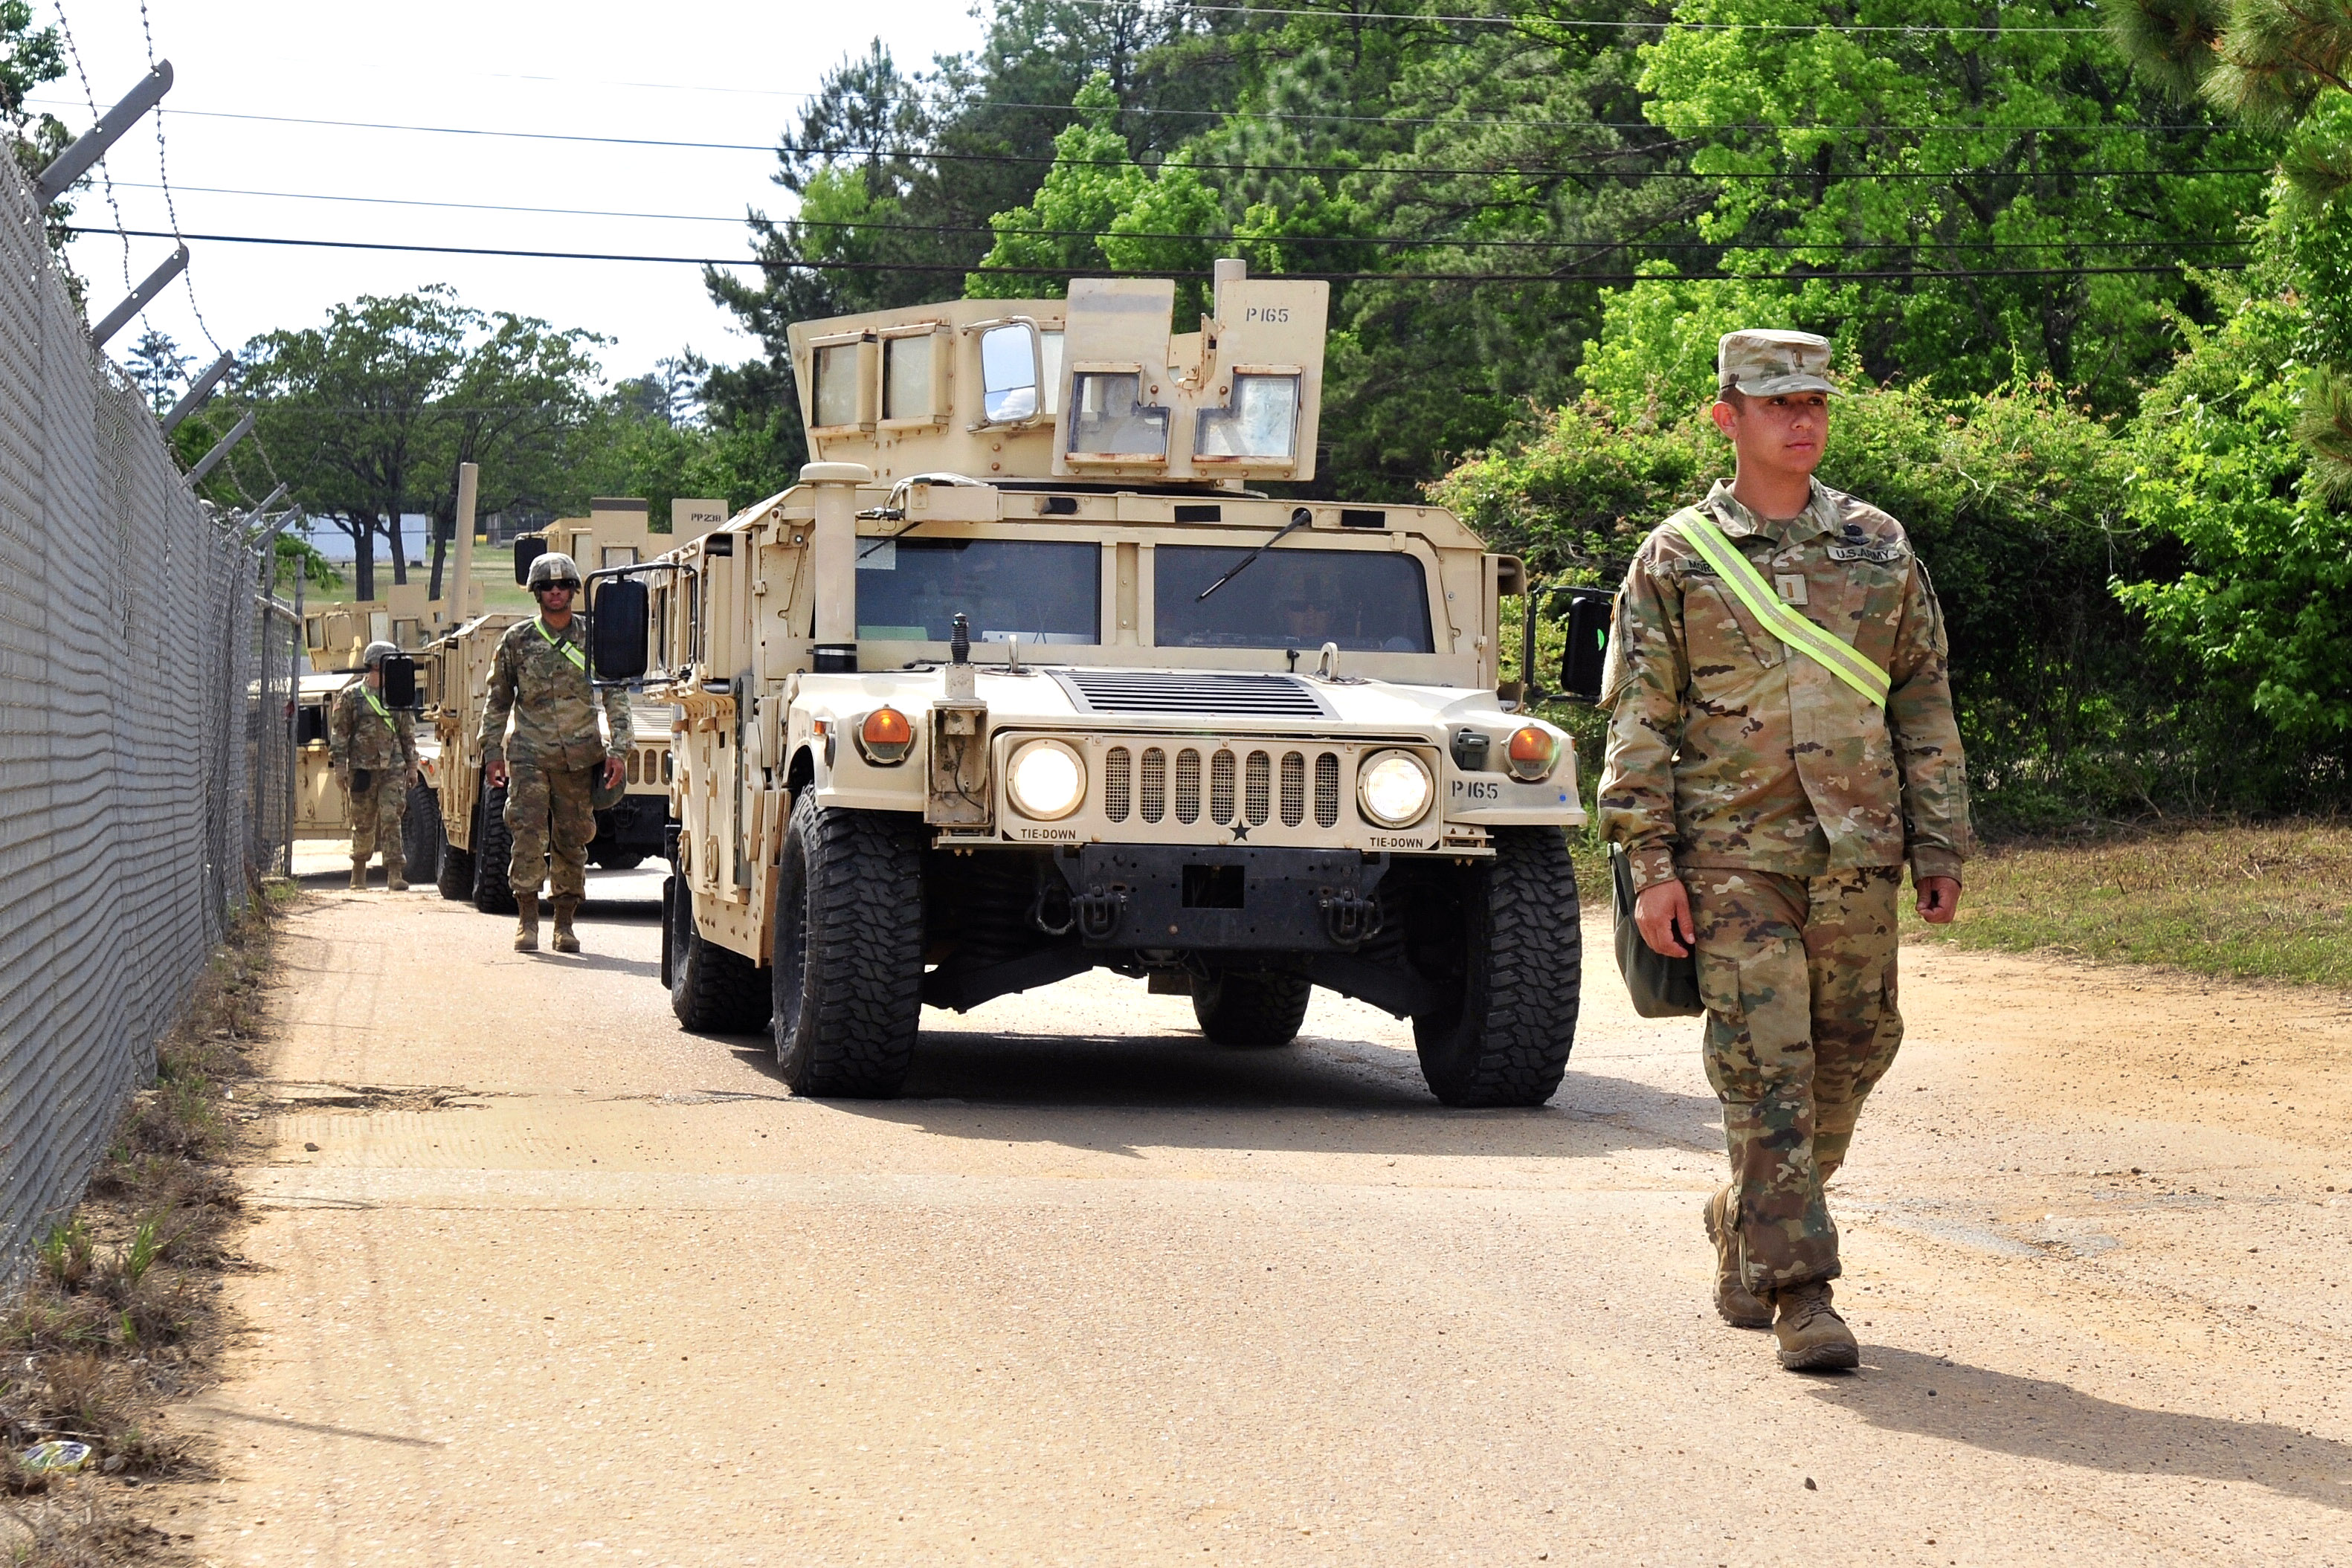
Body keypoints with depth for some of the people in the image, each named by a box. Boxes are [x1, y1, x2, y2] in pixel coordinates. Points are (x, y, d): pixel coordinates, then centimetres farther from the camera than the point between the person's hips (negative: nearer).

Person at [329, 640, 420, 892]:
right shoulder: (351, 696, 2)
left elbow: (408, 734, 16)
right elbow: (339, 735, 2)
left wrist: (412, 766, 12)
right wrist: (340, 769, -4)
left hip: (393, 768, 1)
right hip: (362, 768, -1)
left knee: (391, 819, -9)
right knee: (363, 824, 6)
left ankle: (395, 872, -13)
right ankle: (359, 871, 24)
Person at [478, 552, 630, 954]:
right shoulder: (517, 640, 5)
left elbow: (616, 697, 5)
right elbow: (498, 700, 12)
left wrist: (617, 750, -4)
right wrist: (492, 751, 6)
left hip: (579, 755, 1)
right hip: (529, 753, -1)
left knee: (573, 841, 5)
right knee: (529, 836, -11)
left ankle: (565, 924, 14)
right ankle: (527, 921, -5)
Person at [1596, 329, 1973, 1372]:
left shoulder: (1880, 548, 10)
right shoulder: (1675, 559, 2)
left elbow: (1924, 705, 13)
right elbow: (1639, 723, 0)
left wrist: (1939, 846, 7)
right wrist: (1650, 865, -8)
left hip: (1859, 855, 4)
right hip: (1734, 856, -3)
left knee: (1851, 1054, 9)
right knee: (1767, 1071, -8)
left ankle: (1744, 1222, 32)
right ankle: (1798, 1293, -4)